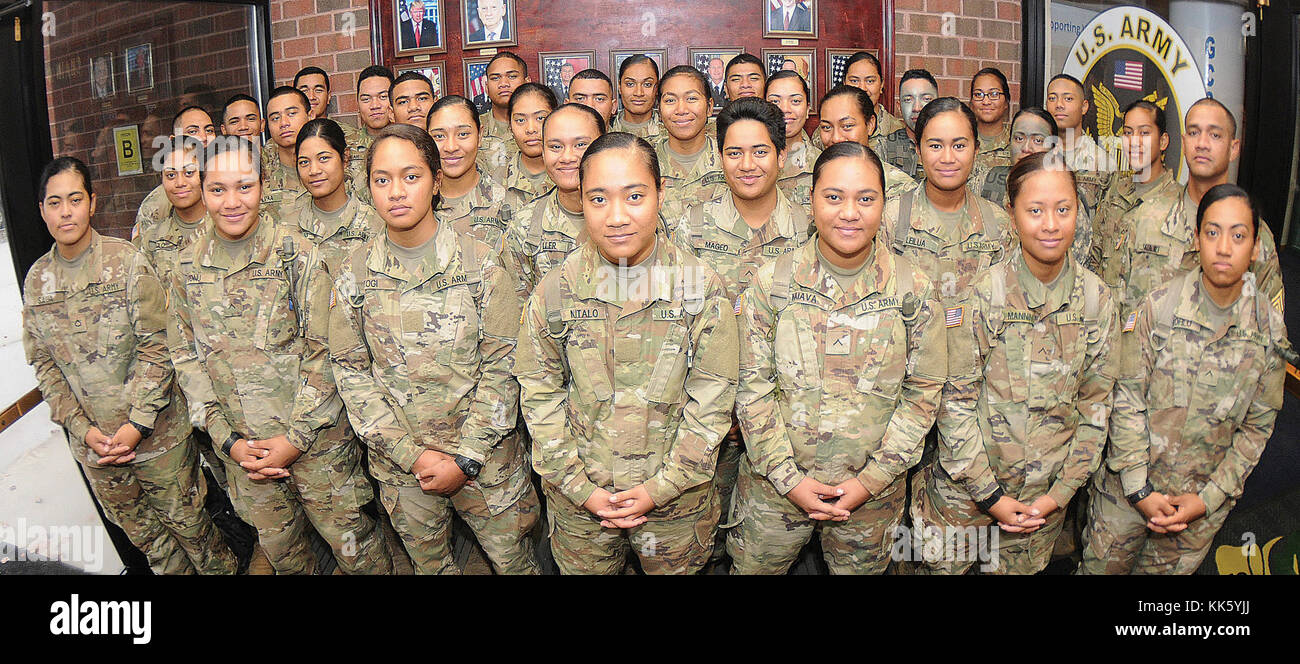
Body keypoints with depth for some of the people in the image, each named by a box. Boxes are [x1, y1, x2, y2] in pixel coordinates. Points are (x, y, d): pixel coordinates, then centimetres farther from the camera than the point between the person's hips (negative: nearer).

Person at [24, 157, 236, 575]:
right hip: (93, 443, 4)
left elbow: (156, 348, -12)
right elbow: (43, 365, 4)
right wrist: (83, 429, -6)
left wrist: (136, 424, -16)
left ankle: (221, 570, 31)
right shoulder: (35, 281, 2)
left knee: (187, 521, 9)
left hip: (157, 432, -4)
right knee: (142, 533, 18)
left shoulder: (127, 263, -11)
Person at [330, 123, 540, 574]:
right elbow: (351, 371, -2)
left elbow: (501, 367, -9)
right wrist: (411, 454, -10)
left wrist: (466, 459, -14)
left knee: (512, 558, 10)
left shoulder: (480, 265, -8)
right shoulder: (354, 274, -3)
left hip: (484, 457, -2)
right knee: (428, 563, 18)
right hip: (400, 466, 2)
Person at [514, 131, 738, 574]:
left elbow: (712, 401, -8)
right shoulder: (555, 291, -9)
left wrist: (662, 487, -11)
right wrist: (579, 486, -9)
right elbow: (540, 394, -3)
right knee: (584, 570, 20)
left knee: (675, 569, 20)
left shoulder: (702, 288, -12)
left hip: (676, 501, 0)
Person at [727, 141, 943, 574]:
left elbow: (922, 393, -3)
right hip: (774, 485, 0)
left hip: (872, 491, 1)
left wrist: (871, 480, -9)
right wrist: (789, 478, -11)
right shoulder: (772, 283, -8)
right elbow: (753, 389, -6)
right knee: (752, 568, 14)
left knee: (861, 569, 19)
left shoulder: (914, 290, -6)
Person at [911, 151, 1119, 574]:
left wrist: (1062, 491, -4)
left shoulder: (1096, 300, -4)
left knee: (1019, 569, 18)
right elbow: (956, 401, -12)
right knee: (945, 566, 11)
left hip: (1044, 495, 2)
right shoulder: (983, 294, -13)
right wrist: (990, 494, -13)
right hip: (965, 488, -2)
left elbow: (1096, 404, 1)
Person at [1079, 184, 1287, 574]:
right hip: (1128, 490, -1)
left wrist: (1209, 498, -7)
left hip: (1205, 499, 1)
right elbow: (1127, 399, -10)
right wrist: (1139, 490, -13)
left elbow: (1258, 425, 0)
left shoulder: (1270, 328, -6)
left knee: (1168, 569, 16)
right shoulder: (1159, 306, -12)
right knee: (1101, 567, 11)